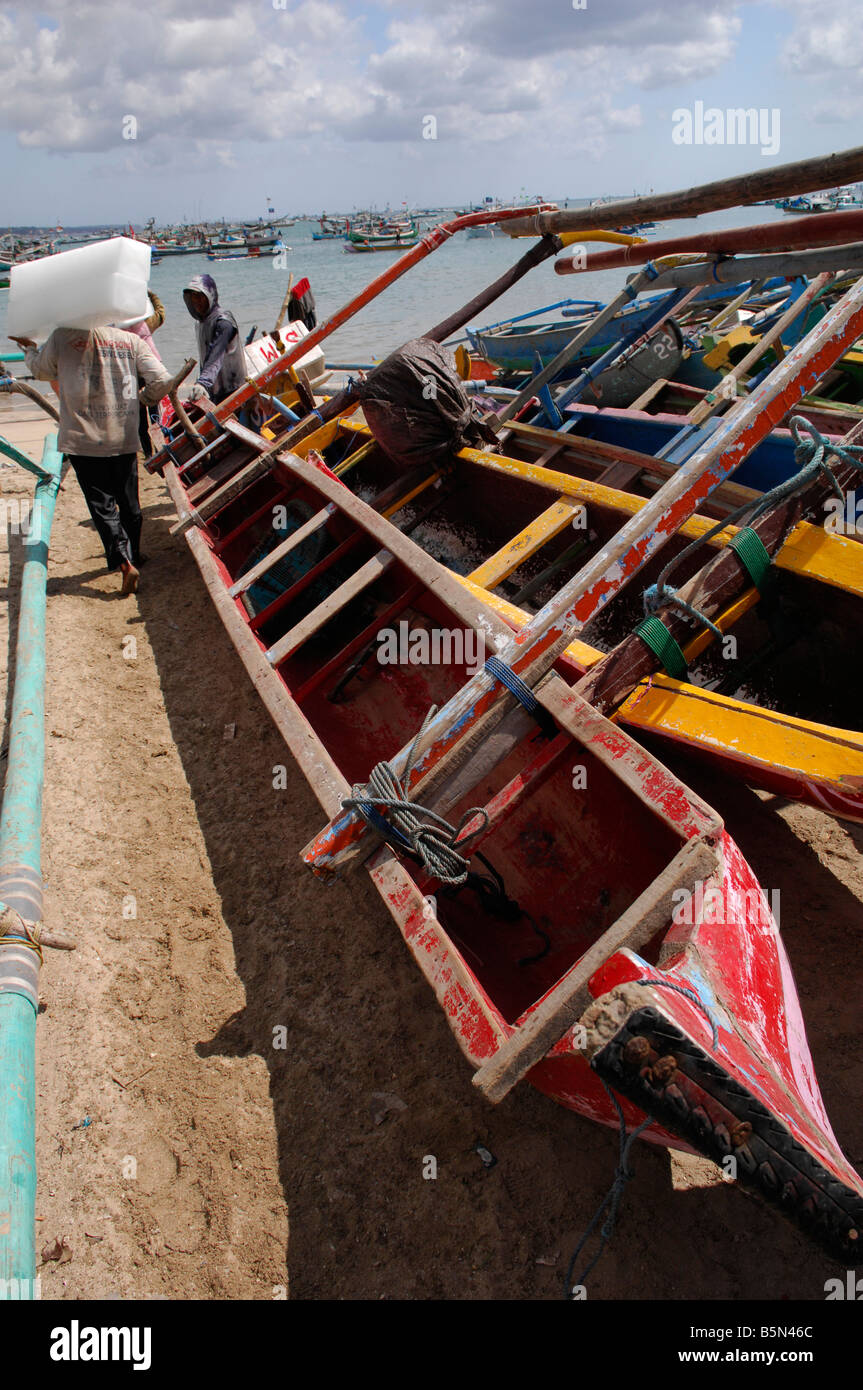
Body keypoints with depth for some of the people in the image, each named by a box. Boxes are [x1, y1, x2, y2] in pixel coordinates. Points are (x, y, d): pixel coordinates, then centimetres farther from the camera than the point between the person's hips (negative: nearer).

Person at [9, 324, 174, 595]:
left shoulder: (61, 338, -4)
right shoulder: (131, 340, -1)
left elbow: (41, 370, 14)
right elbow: (162, 380, -5)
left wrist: (29, 349, 36)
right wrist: (145, 398, 17)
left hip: (84, 440, -2)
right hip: (124, 440, 2)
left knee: (102, 505, 2)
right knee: (129, 502, 17)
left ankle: (124, 562, -11)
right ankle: (133, 555, 30)